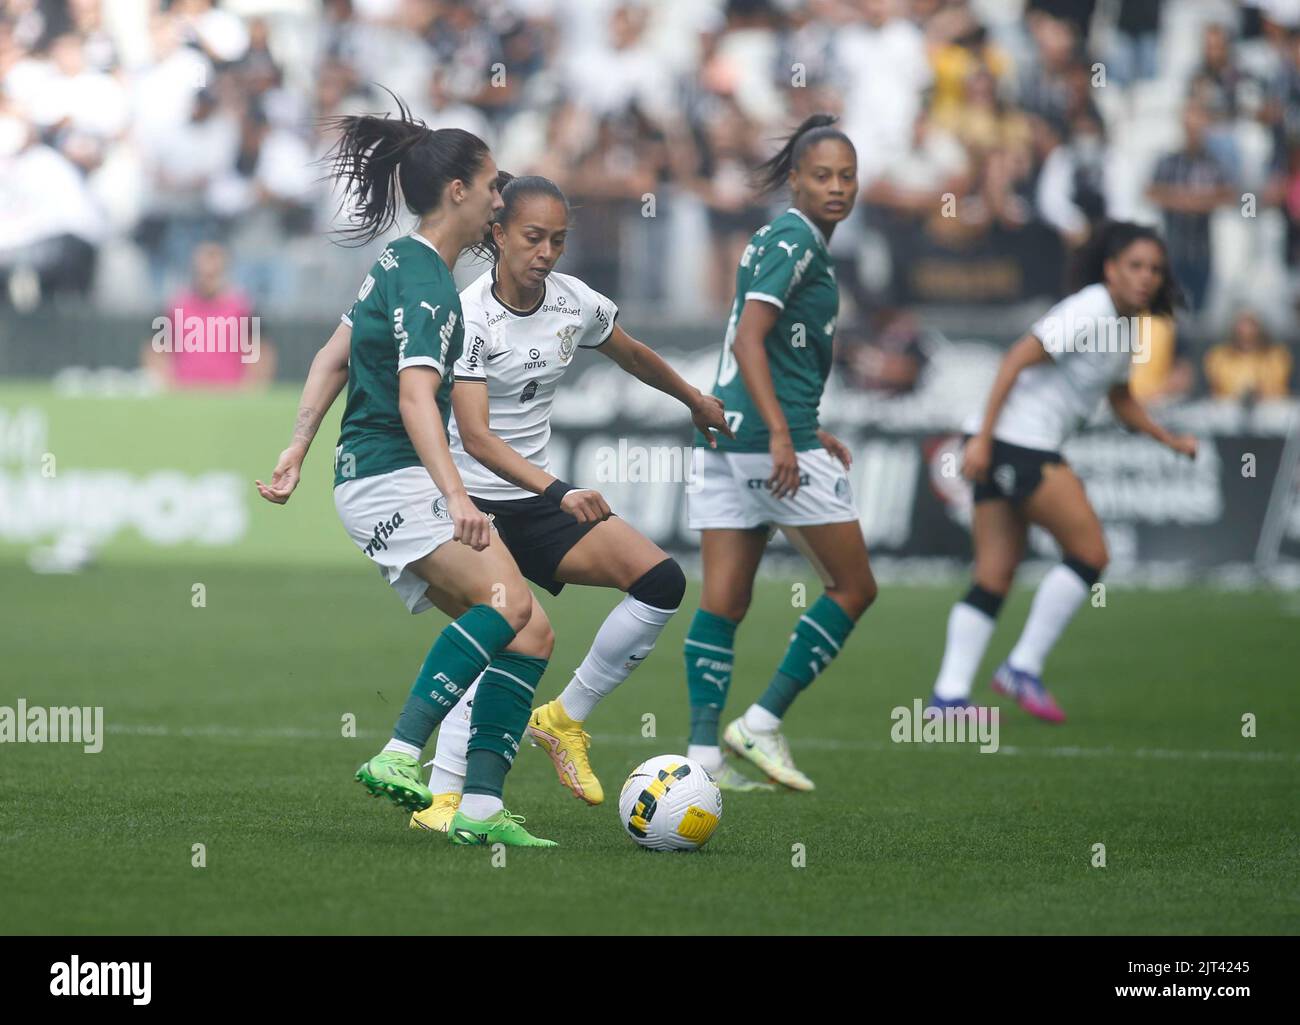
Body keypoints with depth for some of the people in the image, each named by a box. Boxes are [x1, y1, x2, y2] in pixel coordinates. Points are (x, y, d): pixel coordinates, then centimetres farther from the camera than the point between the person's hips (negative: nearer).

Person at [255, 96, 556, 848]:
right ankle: (400, 756, -31)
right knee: (508, 601, -28)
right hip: (389, 479, -10)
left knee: (532, 633, 0)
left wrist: (297, 455, 25)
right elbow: (415, 398, -25)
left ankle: (481, 809, -6)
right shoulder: (427, 284, -13)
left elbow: (332, 360, 24)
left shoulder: (402, 265, 17)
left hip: (407, 488, 10)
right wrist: (456, 497, -35)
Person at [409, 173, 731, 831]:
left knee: (661, 581, -9)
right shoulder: (469, 316, -18)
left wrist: (696, 400, 38)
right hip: (473, 499, -7)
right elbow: (476, 437, -28)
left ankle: (565, 718, 4)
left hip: (540, 502, 7)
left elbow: (632, 355, 24)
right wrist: (560, 493, -39)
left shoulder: (574, 303, 1)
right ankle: (443, 797, -26)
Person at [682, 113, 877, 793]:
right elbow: (749, 339, -19)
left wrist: (810, 431, 28)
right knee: (854, 587, 1)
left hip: (722, 431, 9)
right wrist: (783, 434, -25)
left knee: (722, 601, 4)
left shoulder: (777, 240, 20)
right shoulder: (796, 241, -9)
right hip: (767, 433, -9)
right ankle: (762, 723, -2)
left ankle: (703, 751, 0)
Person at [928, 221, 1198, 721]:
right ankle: (1023, 668, -2)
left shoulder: (1123, 328, 15)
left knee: (994, 578, 5)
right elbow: (1016, 360, -18)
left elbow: (1121, 401, 29)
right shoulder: (1088, 313, -15)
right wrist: (983, 439, -21)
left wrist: (1169, 438, 16)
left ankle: (950, 693, 2)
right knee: (1089, 552, -7)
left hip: (1030, 450, 9)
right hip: (1017, 440, -9)